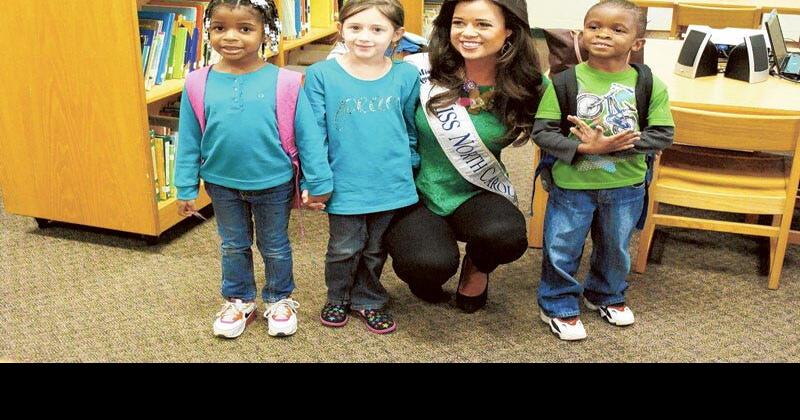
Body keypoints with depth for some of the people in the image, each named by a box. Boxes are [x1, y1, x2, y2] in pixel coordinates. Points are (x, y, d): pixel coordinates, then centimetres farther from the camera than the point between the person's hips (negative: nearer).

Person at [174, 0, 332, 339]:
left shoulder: (283, 82, -16)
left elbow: (308, 135, -9)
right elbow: (188, 140, 0)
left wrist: (318, 182, -7)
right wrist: (186, 188, 3)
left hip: (273, 183, -2)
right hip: (222, 184, 2)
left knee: (275, 246, 17)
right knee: (233, 246, 20)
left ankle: (280, 300, 39)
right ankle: (238, 301, 41)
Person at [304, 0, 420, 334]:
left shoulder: (406, 76, -4)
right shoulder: (321, 74, -9)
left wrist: (408, 169, 14)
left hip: (391, 186, 2)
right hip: (345, 185, -2)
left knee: (376, 250, 17)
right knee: (344, 249, 11)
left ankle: (368, 300, 39)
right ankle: (338, 298, 37)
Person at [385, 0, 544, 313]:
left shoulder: (523, 87, -7)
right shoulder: (420, 70, -13)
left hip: (476, 194, 2)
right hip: (417, 192, -2)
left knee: (506, 236, -31)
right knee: (431, 264, -31)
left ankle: (477, 267, 9)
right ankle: (427, 275, 12)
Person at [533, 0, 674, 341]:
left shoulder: (650, 85, -8)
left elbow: (663, 134, -9)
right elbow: (542, 132, -13)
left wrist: (614, 146, -22)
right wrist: (584, 148, -27)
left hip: (626, 186, 2)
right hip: (571, 184, -2)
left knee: (615, 248, 21)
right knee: (561, 250, 8)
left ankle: (607, 296, 46)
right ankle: (558, 306, 30)